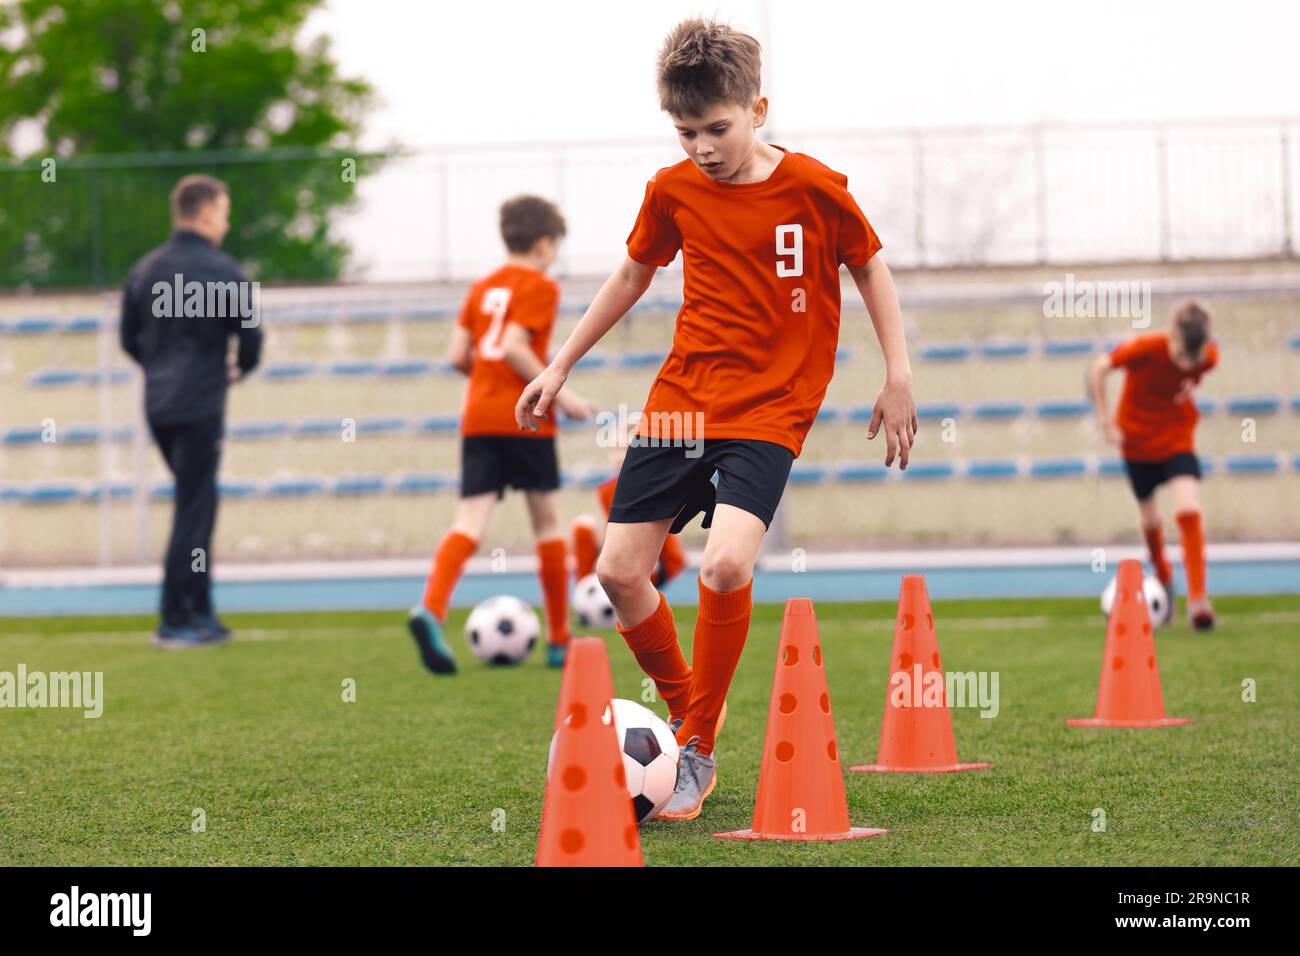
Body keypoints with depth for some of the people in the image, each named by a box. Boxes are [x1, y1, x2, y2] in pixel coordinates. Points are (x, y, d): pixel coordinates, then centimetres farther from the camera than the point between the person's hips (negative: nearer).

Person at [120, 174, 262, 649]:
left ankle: (201, 615, 19)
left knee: (196, 507, 17)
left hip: (158, 405, 7)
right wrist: (240, 369, 10)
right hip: (200, 407, -7)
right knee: (193, 514, -2)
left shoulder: (144, 270, 9)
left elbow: (130, 338, 13)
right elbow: (251, 333, -10)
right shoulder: (221, 270, -10)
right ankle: (175, 623, -2)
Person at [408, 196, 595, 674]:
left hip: (478, 419, 5)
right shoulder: (540, 287, -4)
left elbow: (458, 355, 9)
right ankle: (559, 641, 14)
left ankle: (430, 609, -30)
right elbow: (514, 346, -17)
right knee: (548, 522, 9)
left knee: (470, 522, -4)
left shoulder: (481, 288, 14)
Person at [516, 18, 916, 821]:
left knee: (727, 565, -24)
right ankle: (686, 709, 22)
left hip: (771, 409, -4)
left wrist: (899, 378, 0)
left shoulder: (815, 188, -8)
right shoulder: (673, 192, 2)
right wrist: (560, 368, 19)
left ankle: (699, 750, -7)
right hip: (680, 401, 4)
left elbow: (871, 268, 6)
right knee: (619, 569, -2)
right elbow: (633, 275, 17)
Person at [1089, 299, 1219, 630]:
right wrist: (1105, 422, -15)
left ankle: (1198, 600, -20)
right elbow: (1098, 370, -16)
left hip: (1177, 437, 0)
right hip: (1137, 438, 0)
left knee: (1188, 508, -21)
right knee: (1148, 515, 14)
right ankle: (1163, 578, 44)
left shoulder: (1208, 357, -19)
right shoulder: (1145, 348, -29)